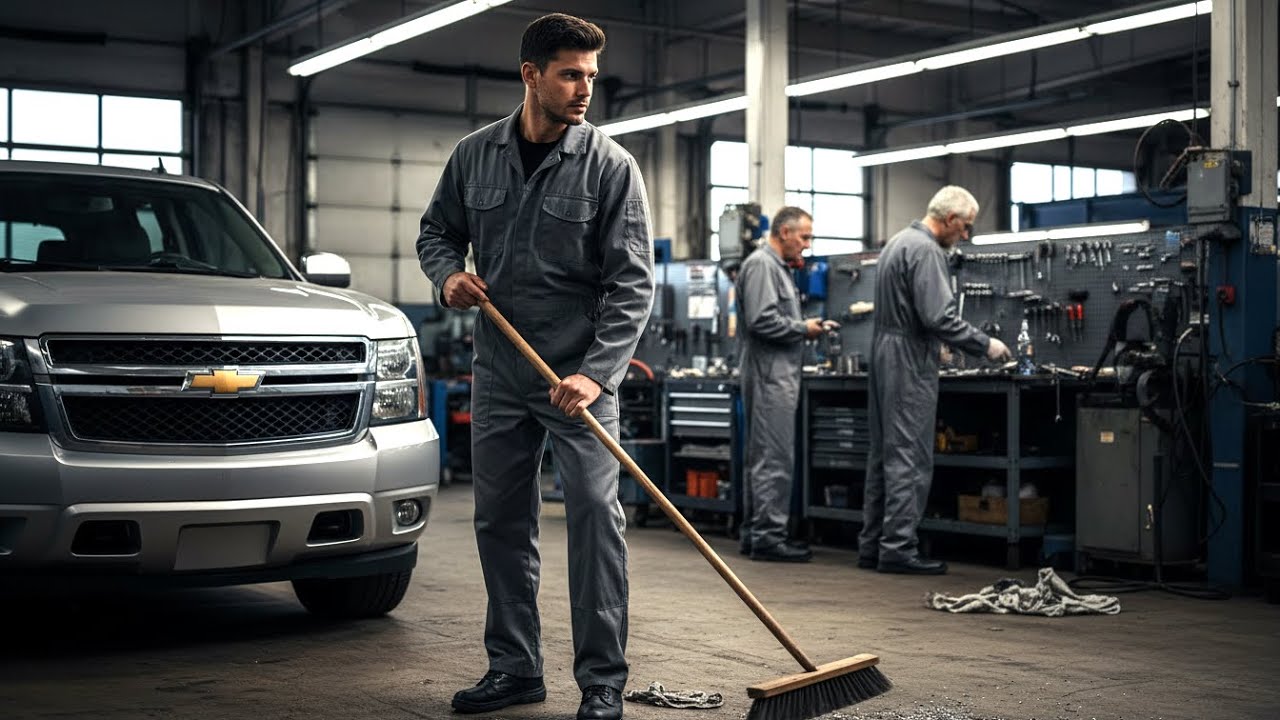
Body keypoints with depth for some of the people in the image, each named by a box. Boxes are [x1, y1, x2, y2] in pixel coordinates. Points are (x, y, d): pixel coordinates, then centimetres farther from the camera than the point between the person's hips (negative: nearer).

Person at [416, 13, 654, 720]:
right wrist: (449, 272, -7)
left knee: (595, 516, -9)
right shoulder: (474, 155, 3)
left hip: (580, 374, -4)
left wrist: (598, 372, -21)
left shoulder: (610, 166, -9)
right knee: (500, 521, 10)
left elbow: (633, 281, -12)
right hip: (498, 372, 5)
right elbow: (436, 231, 17)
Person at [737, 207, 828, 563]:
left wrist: (804, 327, 11)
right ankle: (768, 536, -8)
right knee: (775, 459, -10)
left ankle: (754, 533, 17)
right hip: (770, 375, -11)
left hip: (778, 376, 11)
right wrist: (803, 329, -10)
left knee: (762, 457, 12)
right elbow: (762, 320, -21)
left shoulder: (776, 267, 22)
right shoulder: (761, 265, -12)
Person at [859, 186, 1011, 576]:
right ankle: (898, 547, -8)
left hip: (884, 354, 10)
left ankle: (872, 544, 15)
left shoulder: (898, 242, 18)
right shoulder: (926, 251, -14)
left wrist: (932, 344, 23)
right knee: (910, 457, -8)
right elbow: (940, 316, -21)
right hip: (909, 364, -10)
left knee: (884, 453, 12)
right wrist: (985, 345, -12)